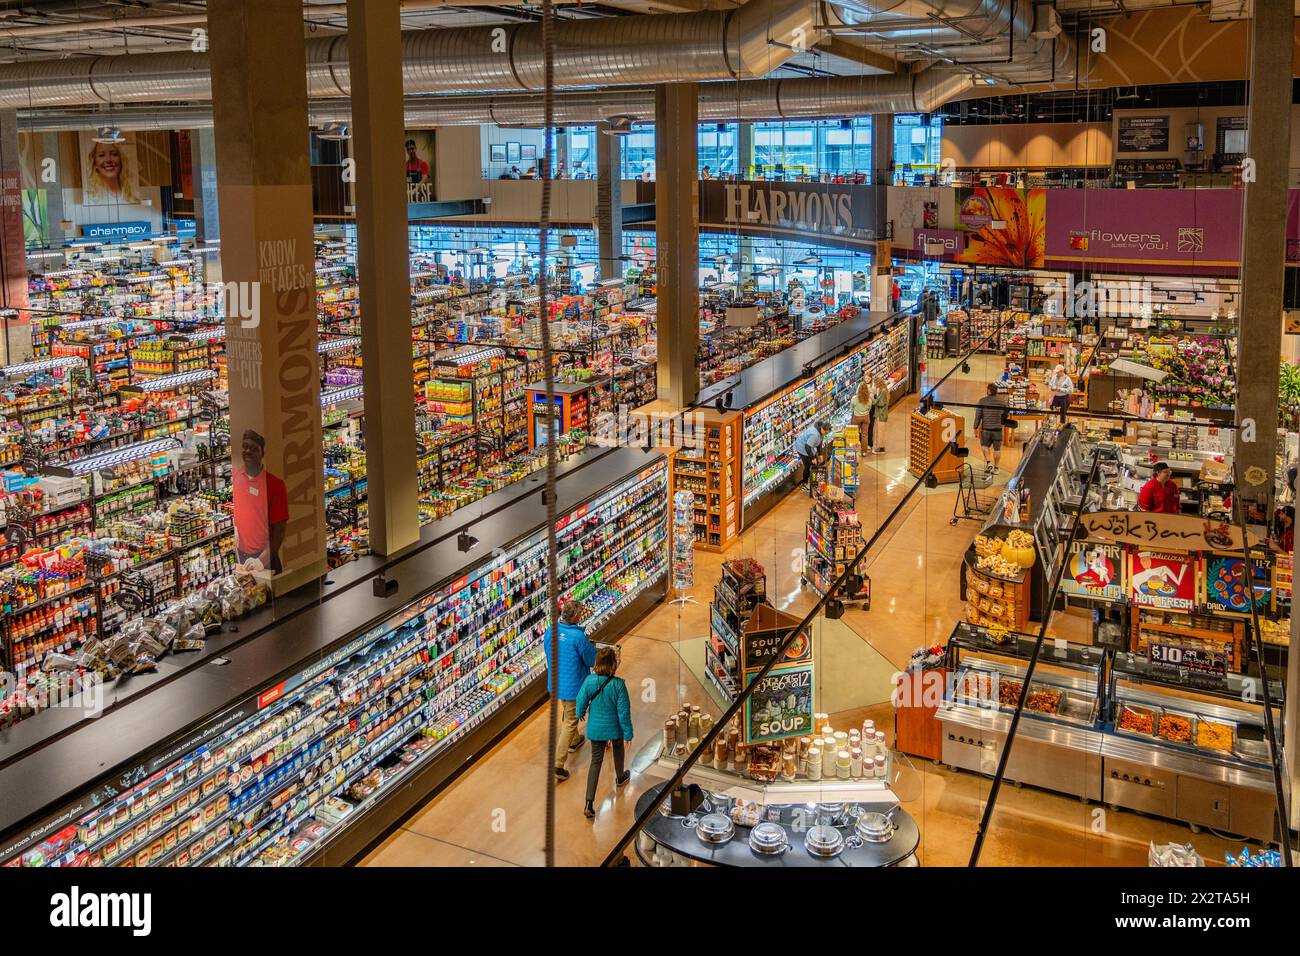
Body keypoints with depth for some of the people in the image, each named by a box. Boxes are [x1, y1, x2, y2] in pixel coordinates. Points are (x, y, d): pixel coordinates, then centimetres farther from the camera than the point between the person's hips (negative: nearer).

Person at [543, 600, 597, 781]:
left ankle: (574, 741, 56)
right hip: (573, 685, -7)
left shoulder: (549, 632, -9)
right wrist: (591, 648, 5)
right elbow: (592, 660, -15)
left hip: (555, 683, 7)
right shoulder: (579, 636, -27)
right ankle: (558, 765, 2)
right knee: (570, 722, 5)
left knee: (567, 712, 32)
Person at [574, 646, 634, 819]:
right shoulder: (618, 684, -24)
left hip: (595, 728, 2)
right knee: (618, 749, 30)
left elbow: (581, 701, -4)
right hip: (615, 727, -2)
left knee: (596, 761, 8)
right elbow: (624, 711, -18)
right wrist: (628, 732, -6)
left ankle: (589, 803, -1)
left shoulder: (589, 680, -17)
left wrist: (580, 713, 19)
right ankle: (620, 777, 57)